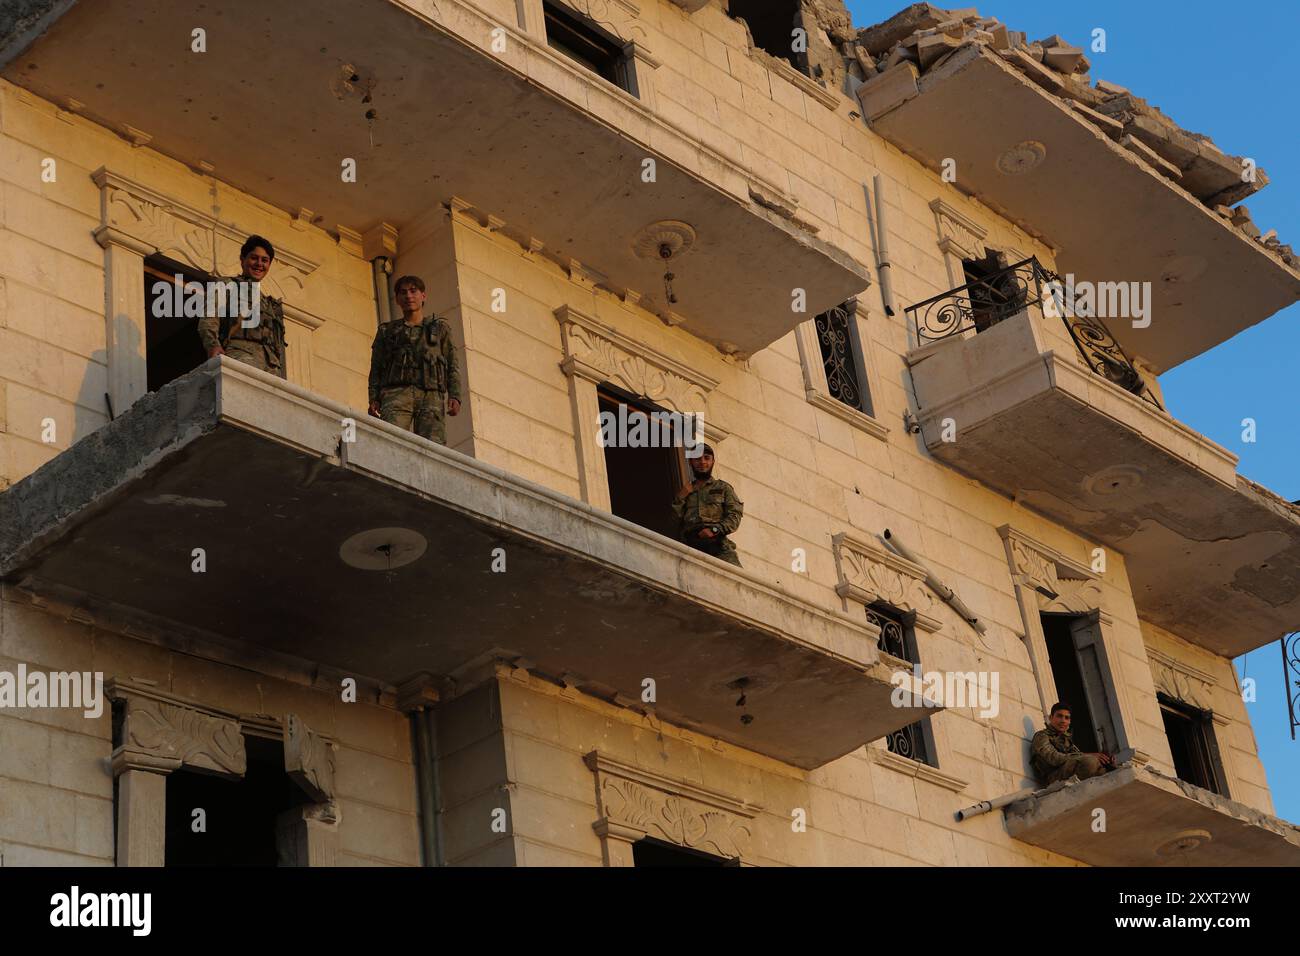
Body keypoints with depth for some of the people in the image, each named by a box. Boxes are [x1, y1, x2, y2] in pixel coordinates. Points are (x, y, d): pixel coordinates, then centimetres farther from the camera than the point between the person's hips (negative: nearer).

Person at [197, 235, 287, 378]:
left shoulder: (272, 305, 39)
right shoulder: (226, 286, 24)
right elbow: (208, 319, 7)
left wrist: (282, 382, 17)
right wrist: (212, 345, -15)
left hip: (270, 364, 5)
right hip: (239, 353, -5)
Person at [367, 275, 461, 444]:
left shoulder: (439, 328, 24)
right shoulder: (386, 331, 26)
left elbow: (452, 366, 16)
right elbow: (376, 369, 20)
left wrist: (455, 397, 0)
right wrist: (373, 400, 3)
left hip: (431, 396, 0)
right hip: (397, 392, 0)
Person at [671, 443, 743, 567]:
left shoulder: (723, 487, 22)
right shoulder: (685, 492, 30)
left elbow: (735, 515, 7)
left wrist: (715, 530, -9)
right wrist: (680, 498, 8)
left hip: (717, 544, -1)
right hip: (690, 545, 1)